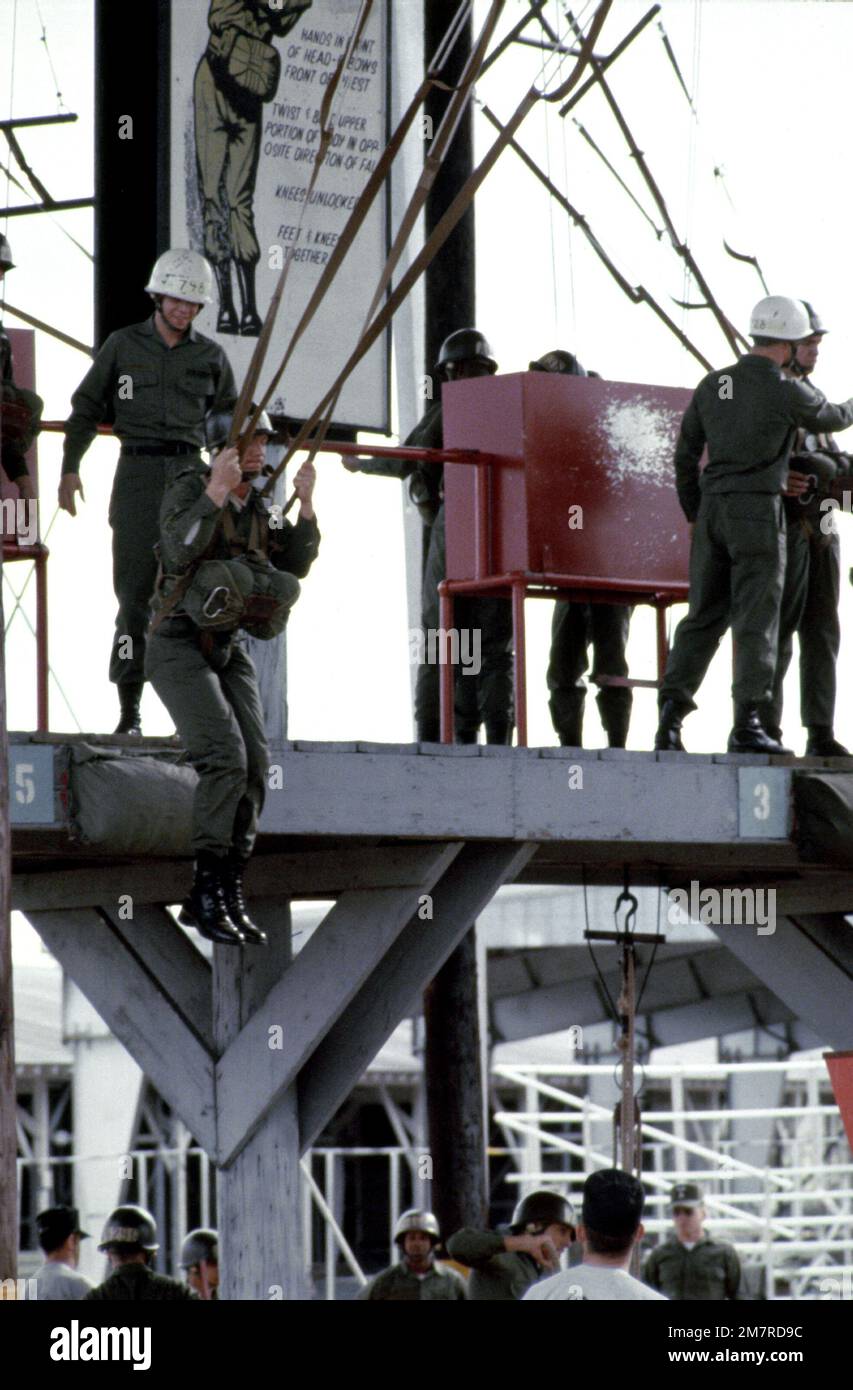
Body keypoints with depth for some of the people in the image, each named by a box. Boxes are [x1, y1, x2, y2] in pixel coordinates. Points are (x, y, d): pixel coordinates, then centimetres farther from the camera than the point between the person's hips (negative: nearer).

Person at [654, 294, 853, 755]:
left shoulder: (712, 385, 9)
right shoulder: (786, 392, -8)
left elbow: (685, 453, 12)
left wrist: (695, 514, 21)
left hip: (713, 510, 6)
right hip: (758, 510, -5)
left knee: (703, 617, 8)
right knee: (756, 619, -3)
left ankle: (670, 717, 0)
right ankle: (747, 724, -8)